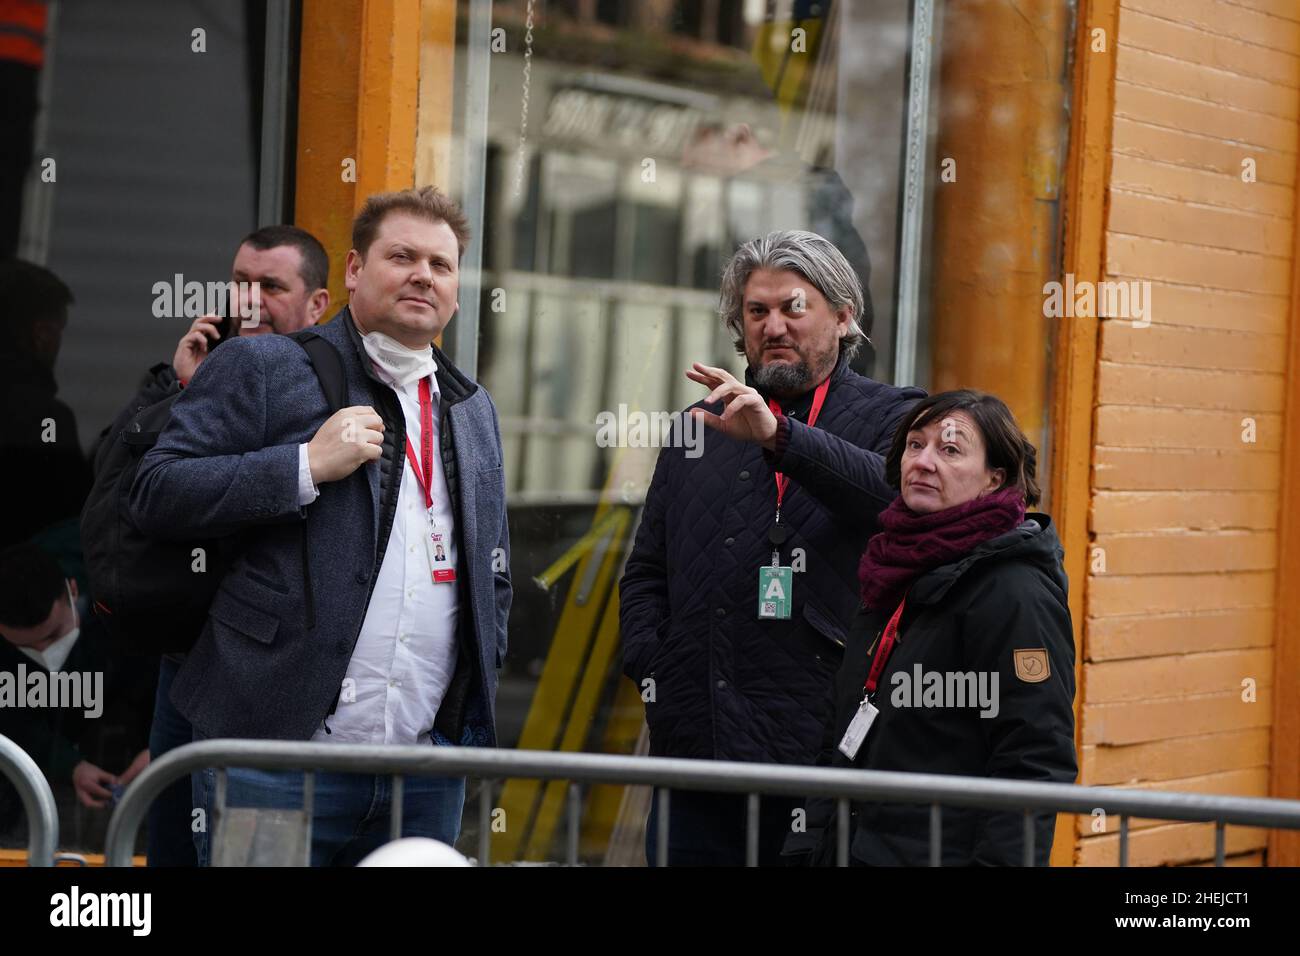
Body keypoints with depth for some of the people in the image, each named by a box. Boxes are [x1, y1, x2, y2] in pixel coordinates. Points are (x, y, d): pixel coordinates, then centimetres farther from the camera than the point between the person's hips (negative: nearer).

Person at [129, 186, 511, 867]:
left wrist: (479, 692, 13)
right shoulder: (260, 367, 2)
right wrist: (308, 465, -13)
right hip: (278, 753, -5)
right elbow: (155, 493, -6)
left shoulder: (474, 408, 21)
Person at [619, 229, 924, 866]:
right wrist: (649, 668, 5)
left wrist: (779, 436, -29)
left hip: (822, 742, -4)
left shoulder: (889, 417, 6)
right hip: (693, 743, 4)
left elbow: (897, 494, -18)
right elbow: (645, 573, 22)